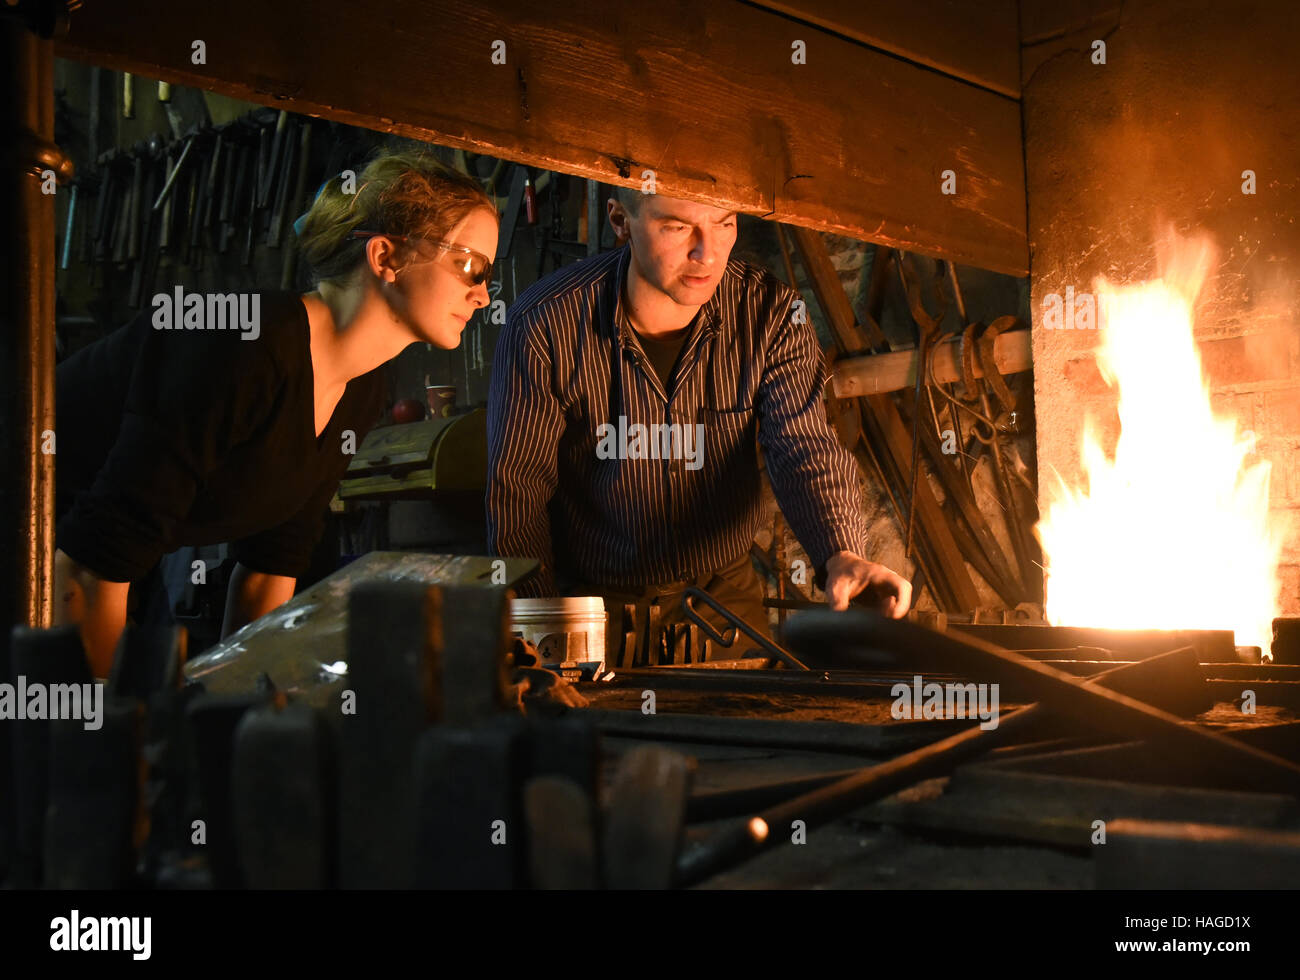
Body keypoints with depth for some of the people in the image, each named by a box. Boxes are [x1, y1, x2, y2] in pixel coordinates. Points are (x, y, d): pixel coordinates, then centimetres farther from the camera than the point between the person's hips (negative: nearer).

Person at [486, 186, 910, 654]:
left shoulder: (772, 312, -10)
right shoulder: (543, 326, -18)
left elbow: (805, 447, -19)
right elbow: (516, 491, -11)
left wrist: (841, 556, -39)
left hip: (728, 587, 3)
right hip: (600, 599, -2)